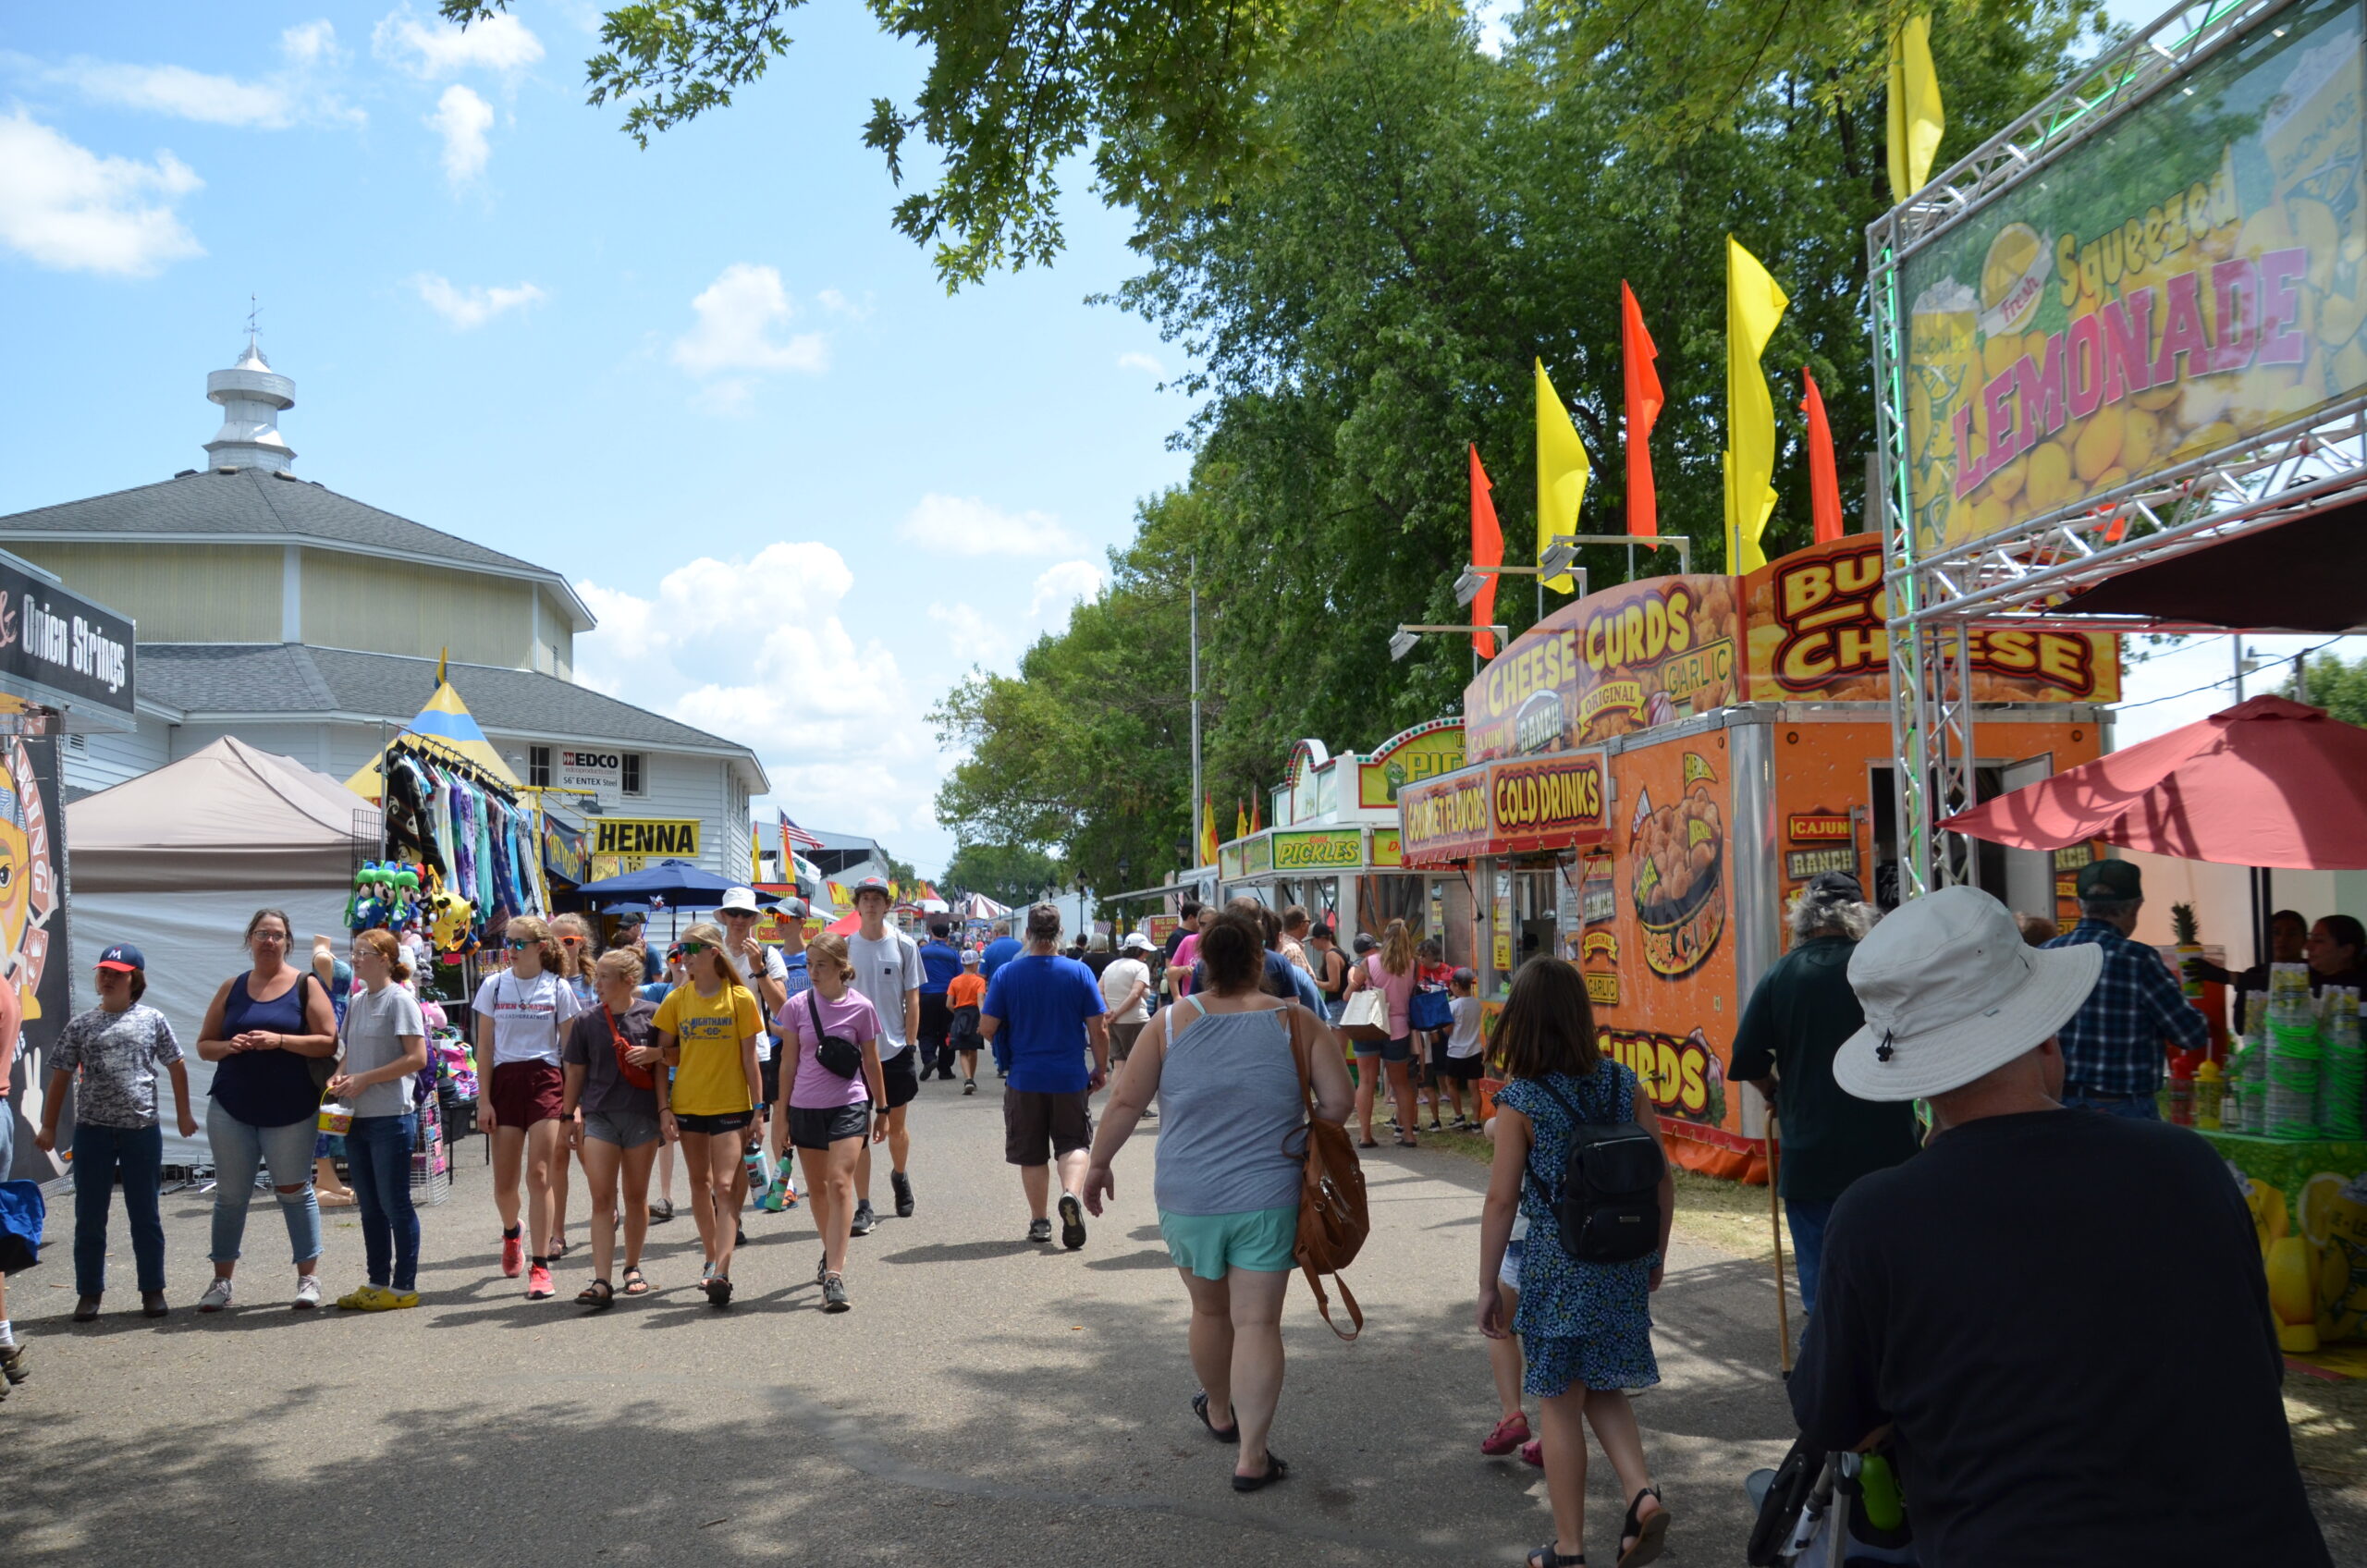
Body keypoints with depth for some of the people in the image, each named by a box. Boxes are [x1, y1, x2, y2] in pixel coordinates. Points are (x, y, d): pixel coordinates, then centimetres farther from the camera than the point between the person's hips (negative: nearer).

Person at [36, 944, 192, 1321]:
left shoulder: (152, 1021, 2)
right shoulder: (80, 1025, 5)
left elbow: (176, 1066, 10)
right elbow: (61, 1077, 7)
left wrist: (184, 1114, 11)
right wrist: (48, 1126, 5)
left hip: (142, 1130, -1)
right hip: (92, 1130, 1)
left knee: (145, 1215, 6)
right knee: (90, 1216, 6)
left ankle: (153, 1290, 14)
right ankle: (89, 1293, 16)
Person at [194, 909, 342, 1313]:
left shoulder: (306, 985, 0)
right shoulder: (232, 988, 10)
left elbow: (328, 1042, -7)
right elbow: (204, 1045, 12)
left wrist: (280, 1041, -19)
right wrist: (228, 1046, -10)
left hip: (290, 1110, -3)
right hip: (232, 1109, 3)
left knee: (294, 1190, 3)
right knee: (230, 1194, 6)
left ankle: (308, 1277, 10)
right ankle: (221, 1280, 16)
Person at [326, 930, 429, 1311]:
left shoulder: (400, 1000, -9)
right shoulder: (357, 1003, 14)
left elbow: (416, 1058, -16)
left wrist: (364, 1079, -17)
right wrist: (338, 1078, 0)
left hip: (392, 1117, -8)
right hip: (357, 1117, 8)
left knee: (394, 1203, -1)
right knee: (370, 1206, 13)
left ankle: (404, 1287, 6)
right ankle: (377, 1283, 22)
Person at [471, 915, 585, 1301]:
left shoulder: (558, 989, 1)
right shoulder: (494, 986, 5)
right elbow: (485, 1047, 5)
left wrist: (573, 1101, -3)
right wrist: (483, 1099, -1)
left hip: (545, 1081, -2)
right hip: (505, 1081, 2)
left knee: (539, 1174, -8)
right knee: (504, 1182, 5)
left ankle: (539, 1266, -5)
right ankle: (511, 1233, 39)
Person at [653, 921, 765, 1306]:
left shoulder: (740, 998, -5)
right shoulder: (677, 1000, 2)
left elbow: (749, 1059, -3)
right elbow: (664, 1056, 5)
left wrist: (758, 1111, -5)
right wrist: (663, 1106, -2)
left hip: (731, 1105, -4)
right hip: (687, 1104, 4)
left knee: (726, 1187, -10)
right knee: (700, 1182, 13)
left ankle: (720, 1272, -16)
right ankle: (713, 1261, 26)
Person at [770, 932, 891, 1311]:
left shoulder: (860, 1007, -5)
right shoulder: (798, 1007, -1)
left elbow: (871, 1062, 5)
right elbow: (789, 1064, 6)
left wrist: (882, 1110, 10)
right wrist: (781, 1115, 6)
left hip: (849, 1105, -3)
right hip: (805, 1107, 3)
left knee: (839, 1183, -14)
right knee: (817, 1187, 14)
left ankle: (834, 1276, -17)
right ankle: (832, 1254, 36)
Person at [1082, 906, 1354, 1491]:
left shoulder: (1172, 1022, -5)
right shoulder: (1296, 1022, -5)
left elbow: (1125, 1102, -4)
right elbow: (1338, 1102, -6)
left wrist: (1098, 1163, 9)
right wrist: (1303, 1134, 14)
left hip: (1188, 1200, 2)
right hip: (1268, 1200, -1)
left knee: (1209, 1310, 21)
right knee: (1257, 1322, 3)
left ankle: (1219, 1412, 43)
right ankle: (1251, 1457, 2)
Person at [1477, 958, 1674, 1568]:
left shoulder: (1520, 1100, -12)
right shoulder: (1622, 1083, -1)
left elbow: (1502, 1200, -11)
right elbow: (1661, 1179, 3)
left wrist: (1488, 1285, -1)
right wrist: (1656, 1256, 16)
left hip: (1555, 1267, -4)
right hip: (1623, 1266, 4)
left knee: (1560, 1402, 8)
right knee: (1604, 1390, 22)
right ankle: (1642, 1493, 1)